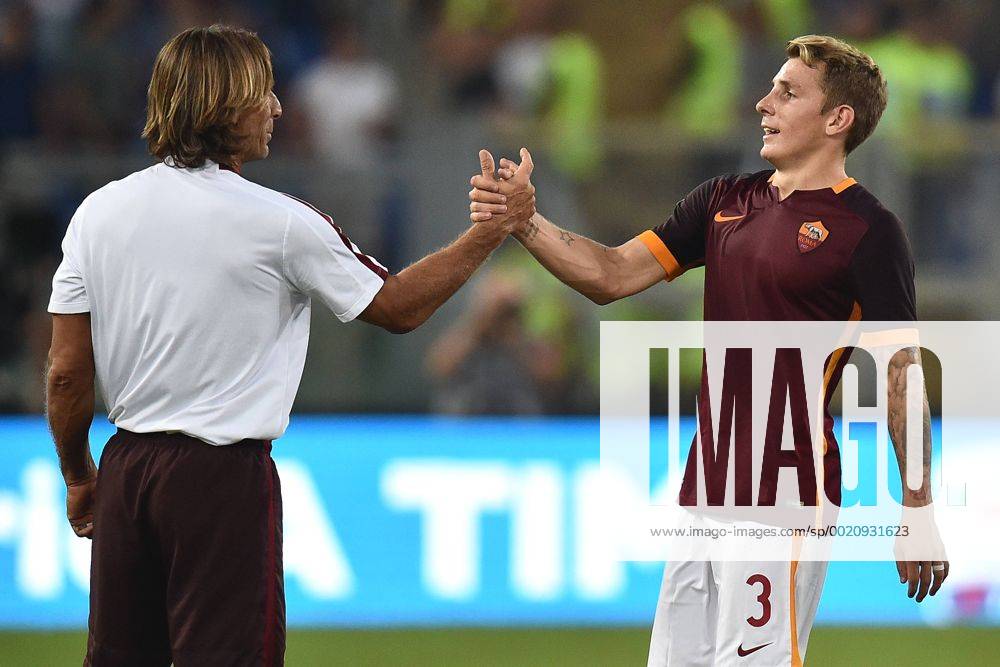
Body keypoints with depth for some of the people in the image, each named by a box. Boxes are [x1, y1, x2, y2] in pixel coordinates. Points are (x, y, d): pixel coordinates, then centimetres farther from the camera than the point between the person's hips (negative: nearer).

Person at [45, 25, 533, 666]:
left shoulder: (98, 212, 2)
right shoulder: (279, 223, -9)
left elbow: (67, 374, 3)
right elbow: (398, 307, 3)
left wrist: (77, 478, 17)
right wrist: (494, 229, 11)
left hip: (125, 468, 5)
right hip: (225, 471, -5)